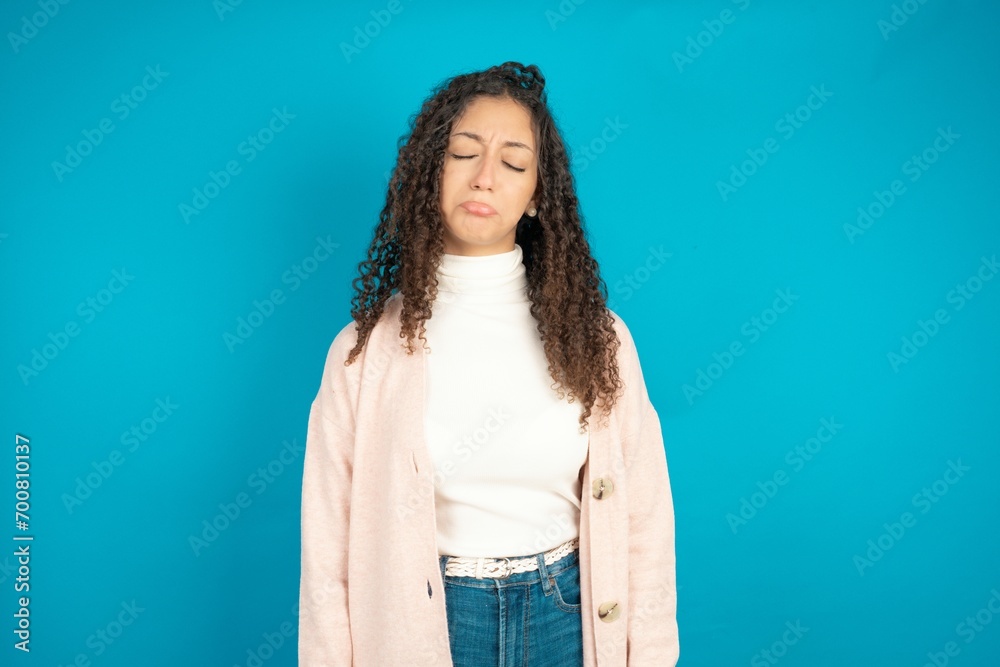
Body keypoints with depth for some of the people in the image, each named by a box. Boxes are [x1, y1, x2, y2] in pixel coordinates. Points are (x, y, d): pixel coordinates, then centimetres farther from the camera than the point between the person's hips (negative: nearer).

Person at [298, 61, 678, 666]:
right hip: (422, 618, -1)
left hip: (570, 616, 1)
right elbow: (331, 539, -5)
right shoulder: (370, 346, -7)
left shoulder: (593, 336, -4)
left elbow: (643, 520, -3)